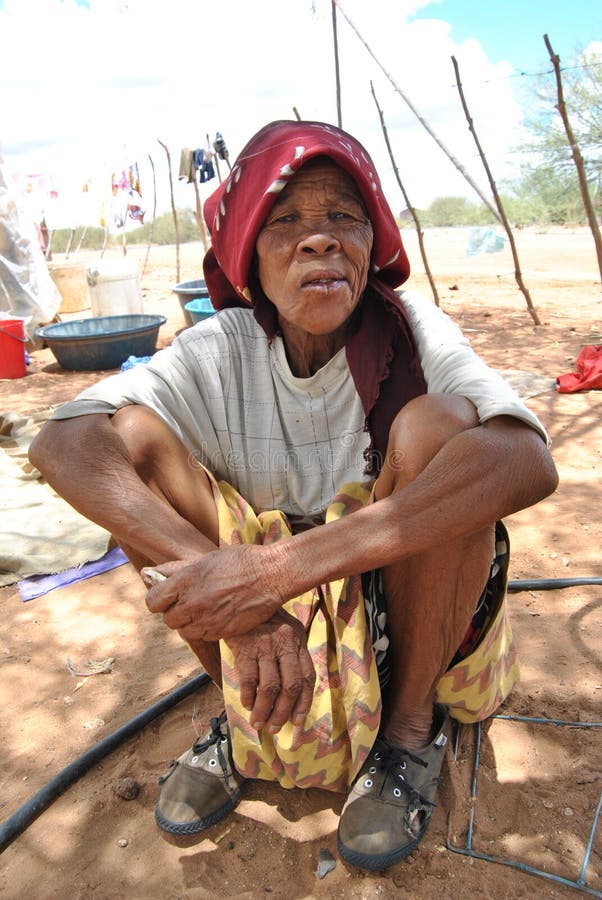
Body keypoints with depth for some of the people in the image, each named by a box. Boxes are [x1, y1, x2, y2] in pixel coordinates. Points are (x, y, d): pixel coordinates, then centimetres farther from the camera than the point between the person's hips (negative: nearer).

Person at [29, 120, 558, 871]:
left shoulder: (410, 331, -17)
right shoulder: (224, 350, -12)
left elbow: (529, 461, -37)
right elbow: (59, 443, -26)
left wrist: (282, 564, -44)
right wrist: (227, 587, -40)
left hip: (407, 599, -1)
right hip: (266, 620, 2)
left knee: (437, 421, -29)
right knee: (130, 434, -17)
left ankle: (414, 719, -6)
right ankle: (239, 708, 1)